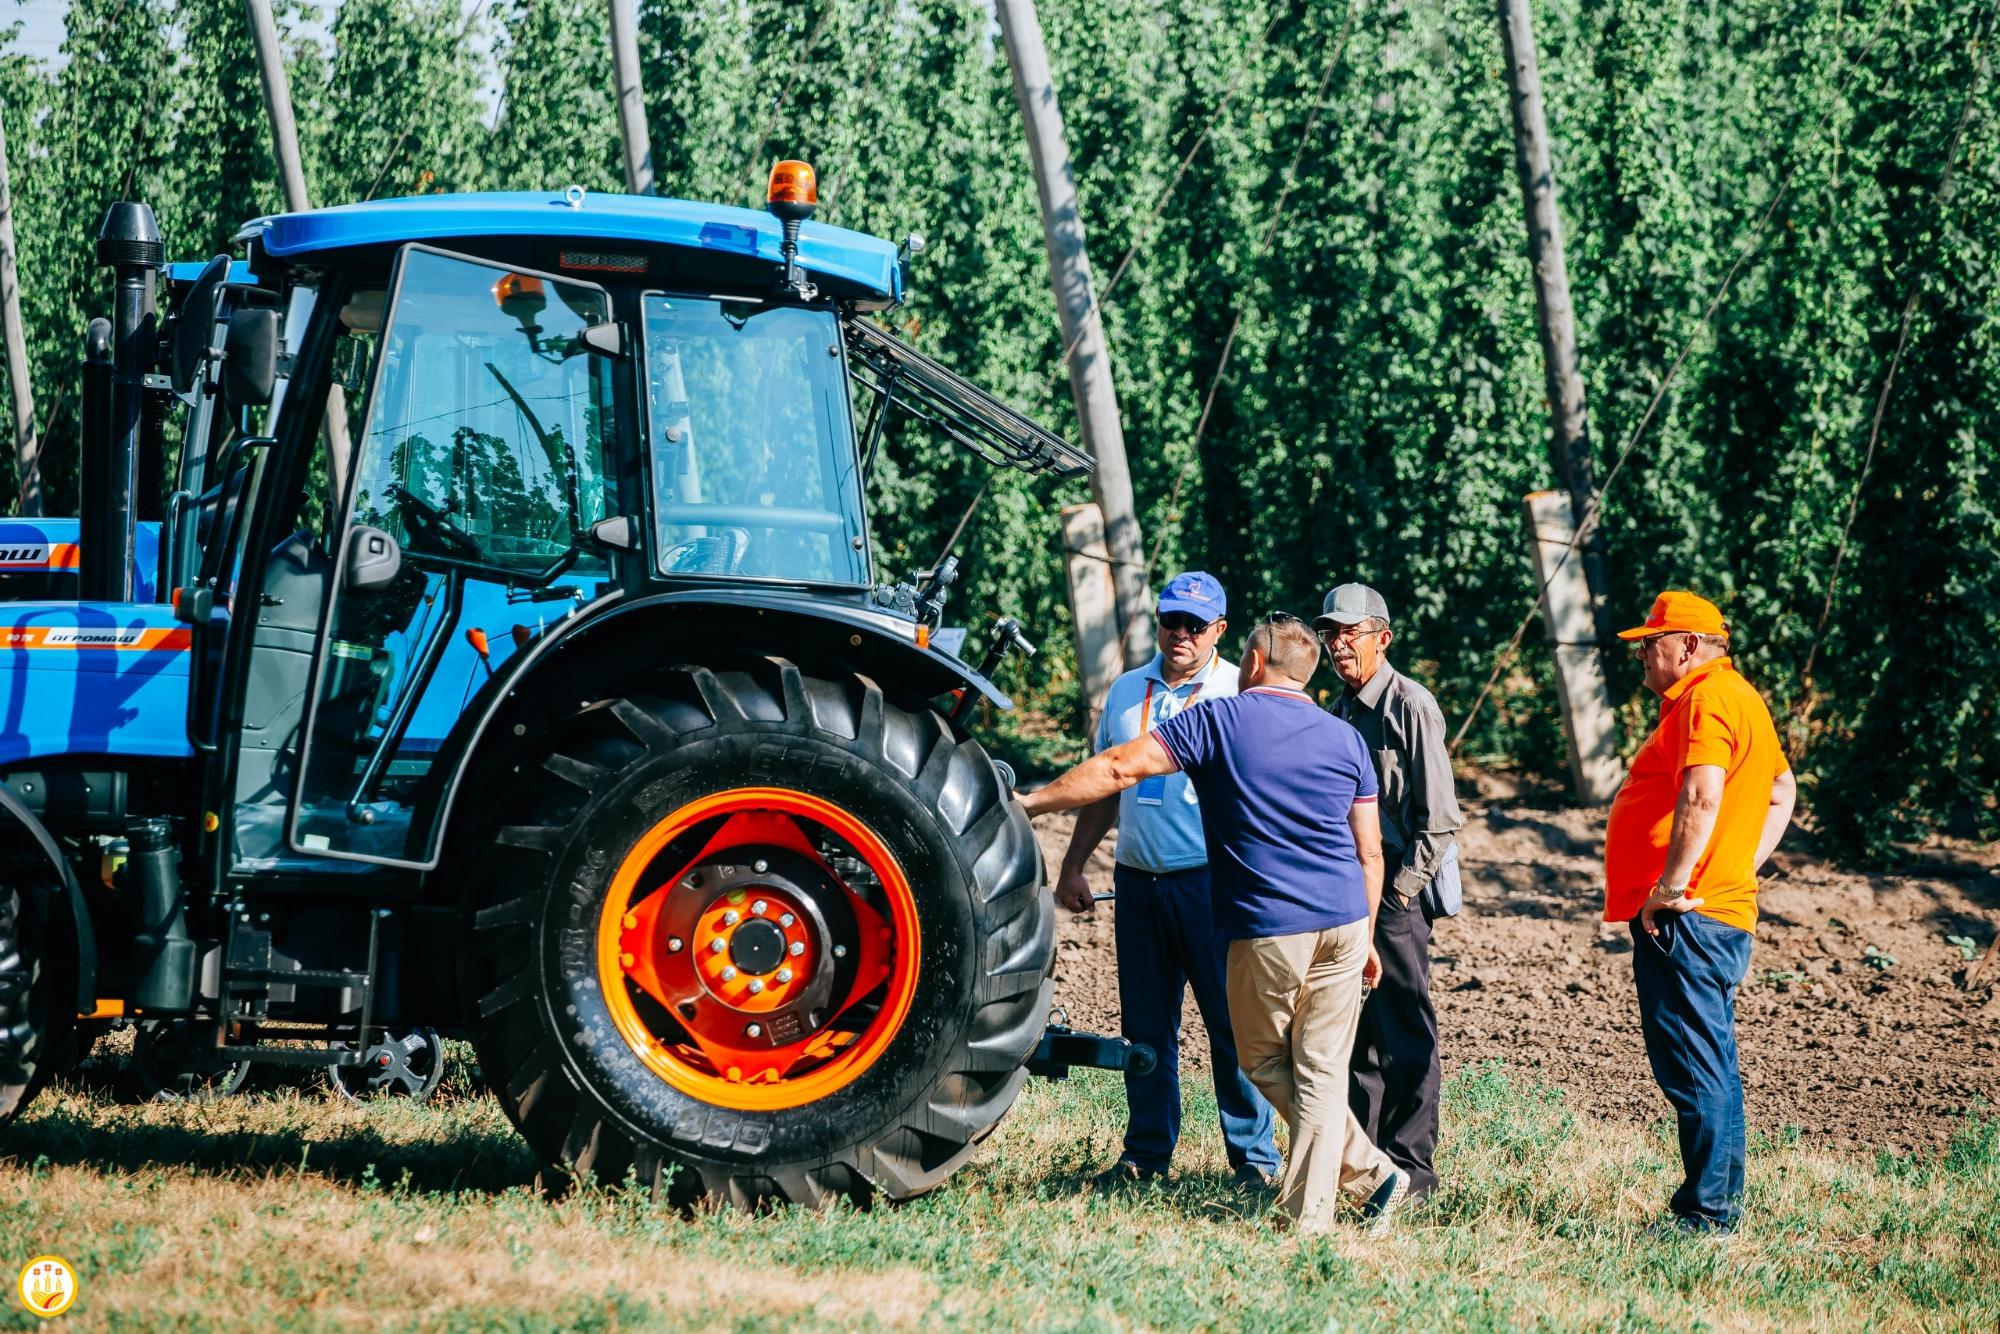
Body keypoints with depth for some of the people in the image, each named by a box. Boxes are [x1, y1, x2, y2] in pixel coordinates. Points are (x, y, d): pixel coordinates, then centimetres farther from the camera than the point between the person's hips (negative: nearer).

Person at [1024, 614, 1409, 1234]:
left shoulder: (1217, 721, -3)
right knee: (1321, 1071, 8)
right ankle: (1312, 1216, 5)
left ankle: (1371, 1173, 13)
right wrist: (1366, 940, 18)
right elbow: (1369, 851, 10)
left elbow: (1120, 768, -7)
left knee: (1265, 1062, 14)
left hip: (1267, 929, -4)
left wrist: (1028, 803, 1)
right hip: (1343, 925, 4)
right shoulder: (1345, 738, 9)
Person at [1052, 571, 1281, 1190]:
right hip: (1139, 880, 5)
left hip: (1212, 879, -5)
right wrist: (1073, 866, 16)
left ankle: (1255, 1155, 3)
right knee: (1145, 1024, 9)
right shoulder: (1126, 692, 14)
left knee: (1232, 1022, -4)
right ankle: (1146, 1152, 17)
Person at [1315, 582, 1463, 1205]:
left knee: (1404, 1035, -4)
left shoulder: (1410, 706, -10)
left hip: (1397, 892, -8)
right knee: (1352, 1032, 11)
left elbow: (1439, 818, -12)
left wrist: (1400, 887, -15)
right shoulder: (1340, 710, 15)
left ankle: (1411, 1170, 0)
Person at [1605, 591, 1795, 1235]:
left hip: (1685, 918, -11)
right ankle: (1719, 1201, 22)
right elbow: (1781, 794, 29)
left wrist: (1671, 886, -22)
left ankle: (1707, 1211, -8)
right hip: (1723, 909, 11)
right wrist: (1744, 867, 20)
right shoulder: (1739, 697, 20)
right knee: (1711, 1067, 16)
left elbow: (1700, 798, -27)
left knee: (1692, 1067, -9)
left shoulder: (1706, 700, -14)